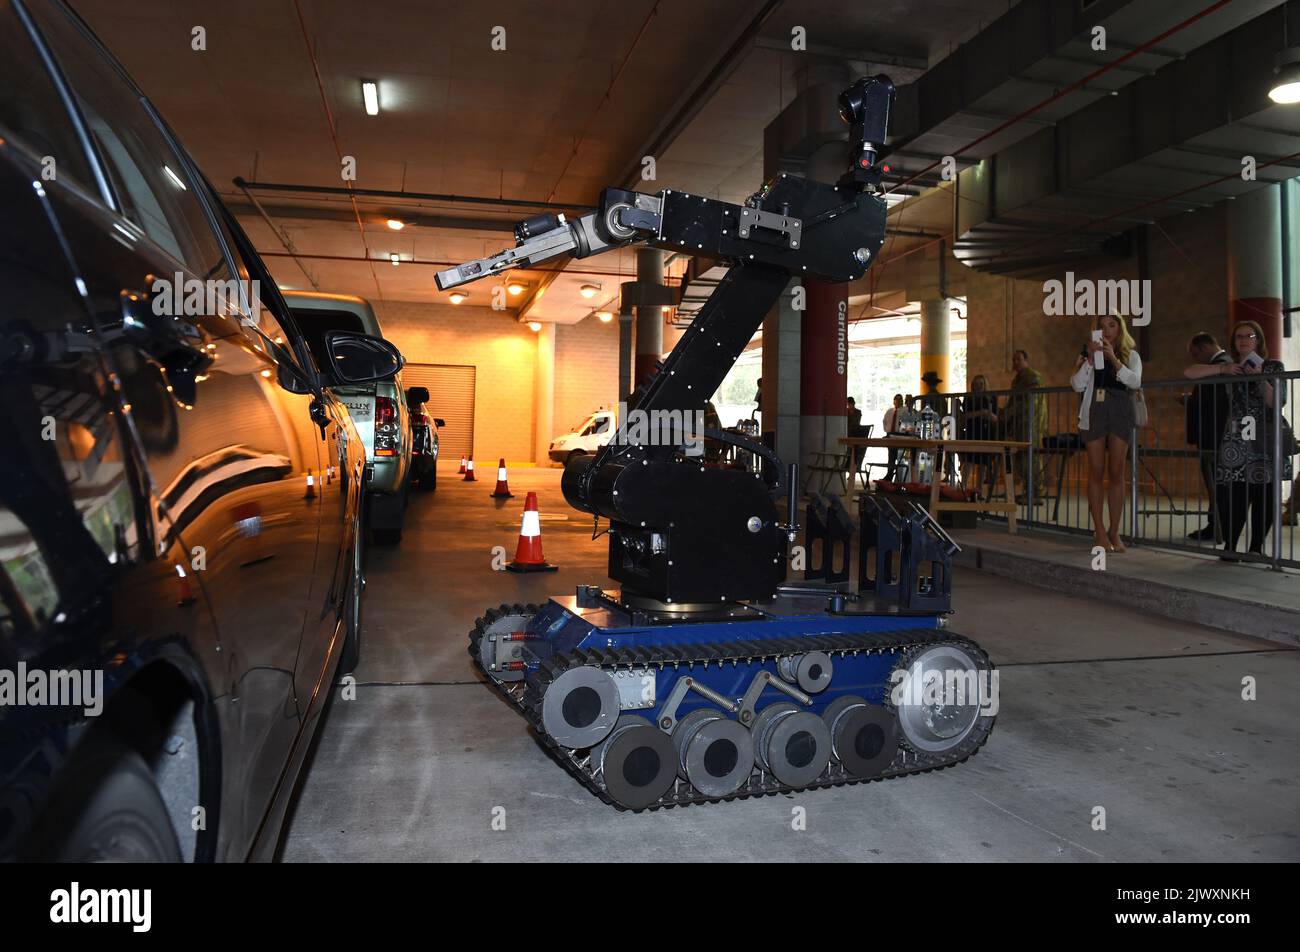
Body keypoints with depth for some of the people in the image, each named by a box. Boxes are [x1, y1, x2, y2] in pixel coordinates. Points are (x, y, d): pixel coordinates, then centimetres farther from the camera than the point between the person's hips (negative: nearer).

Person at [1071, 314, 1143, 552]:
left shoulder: (1130, 355, 13)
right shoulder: (1088, 354, 14)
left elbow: (1135, 382, -5)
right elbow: (1077, 385, 1)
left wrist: (1113, 358, -14)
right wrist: (1090, 358, -9)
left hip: (1120, 412, 0)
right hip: (1094, 412, 0)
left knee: (1116, 473, -2)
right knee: (1096, 472, -3)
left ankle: (1114, 532, 3)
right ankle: (1100, 531, -1)